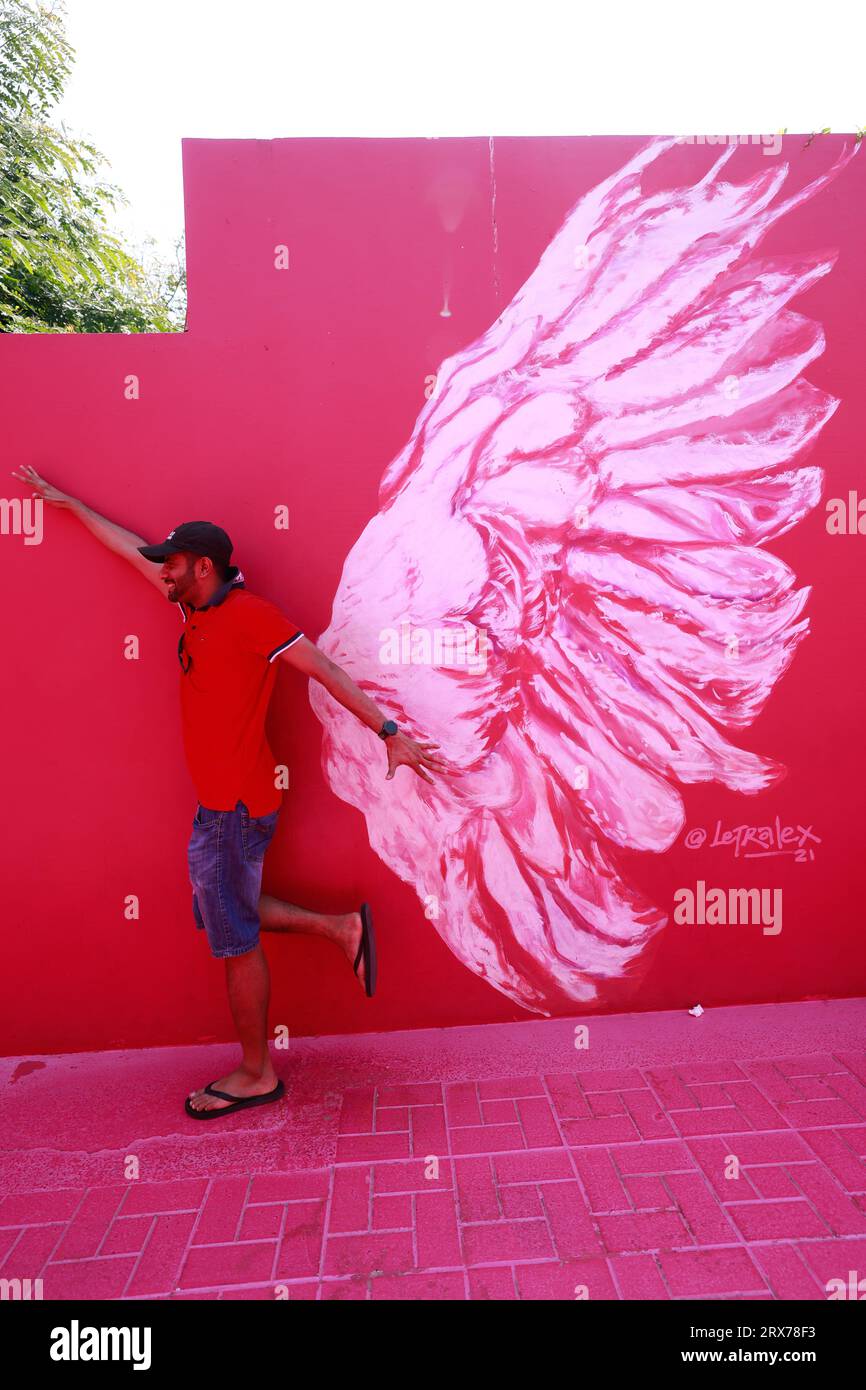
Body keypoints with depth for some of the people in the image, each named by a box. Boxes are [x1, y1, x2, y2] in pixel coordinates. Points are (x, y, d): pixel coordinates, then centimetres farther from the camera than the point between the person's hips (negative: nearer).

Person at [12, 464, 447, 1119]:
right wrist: (67, 501, 32)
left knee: (236, 940, 4)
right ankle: (340, 926, 25)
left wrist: (389, 733, -19)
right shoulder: (198, 606, 11)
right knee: (222, 911, 20)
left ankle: (257, 1075, 22)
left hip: (234, 806, -9)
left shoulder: (249, 613, -15)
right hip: (220, 800, 9)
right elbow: (134, 548, 23)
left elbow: (325, 668, -17)